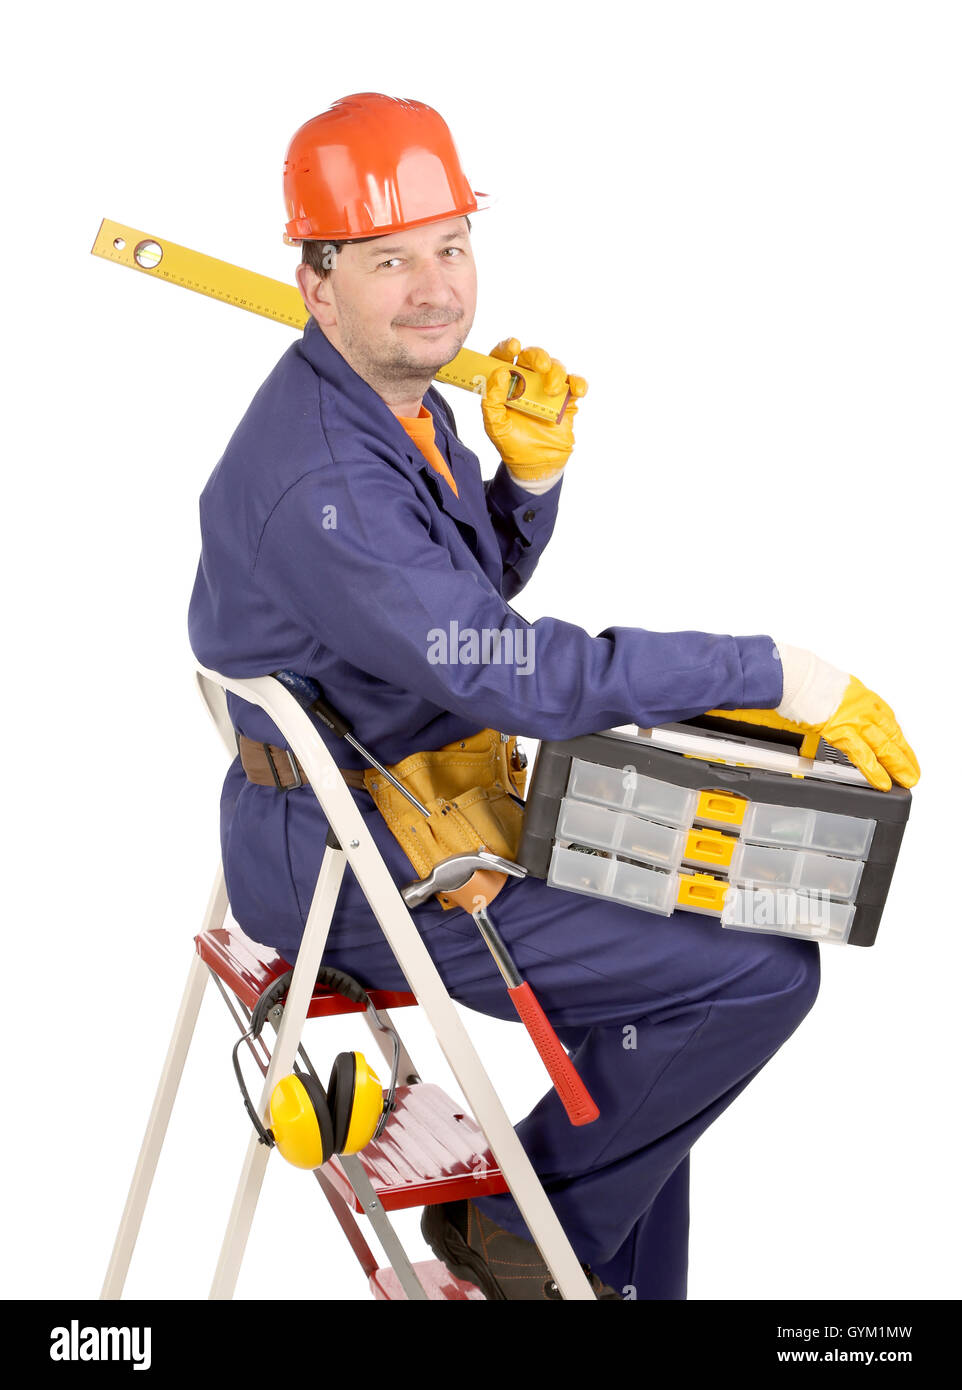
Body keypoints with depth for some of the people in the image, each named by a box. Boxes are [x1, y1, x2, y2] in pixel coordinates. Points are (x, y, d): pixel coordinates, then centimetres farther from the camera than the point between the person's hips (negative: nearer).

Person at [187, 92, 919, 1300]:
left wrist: (530, 471, -3)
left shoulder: (401, 401, 5)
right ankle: (533, 1225, 4)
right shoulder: (320, 482, -27)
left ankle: (621, 1283, 33)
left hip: (418, 804, 10)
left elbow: (480, 594, 17)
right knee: (763, 971, -12)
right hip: (350, 868, -10)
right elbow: (521, 674, -31)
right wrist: (782, 678, -26)